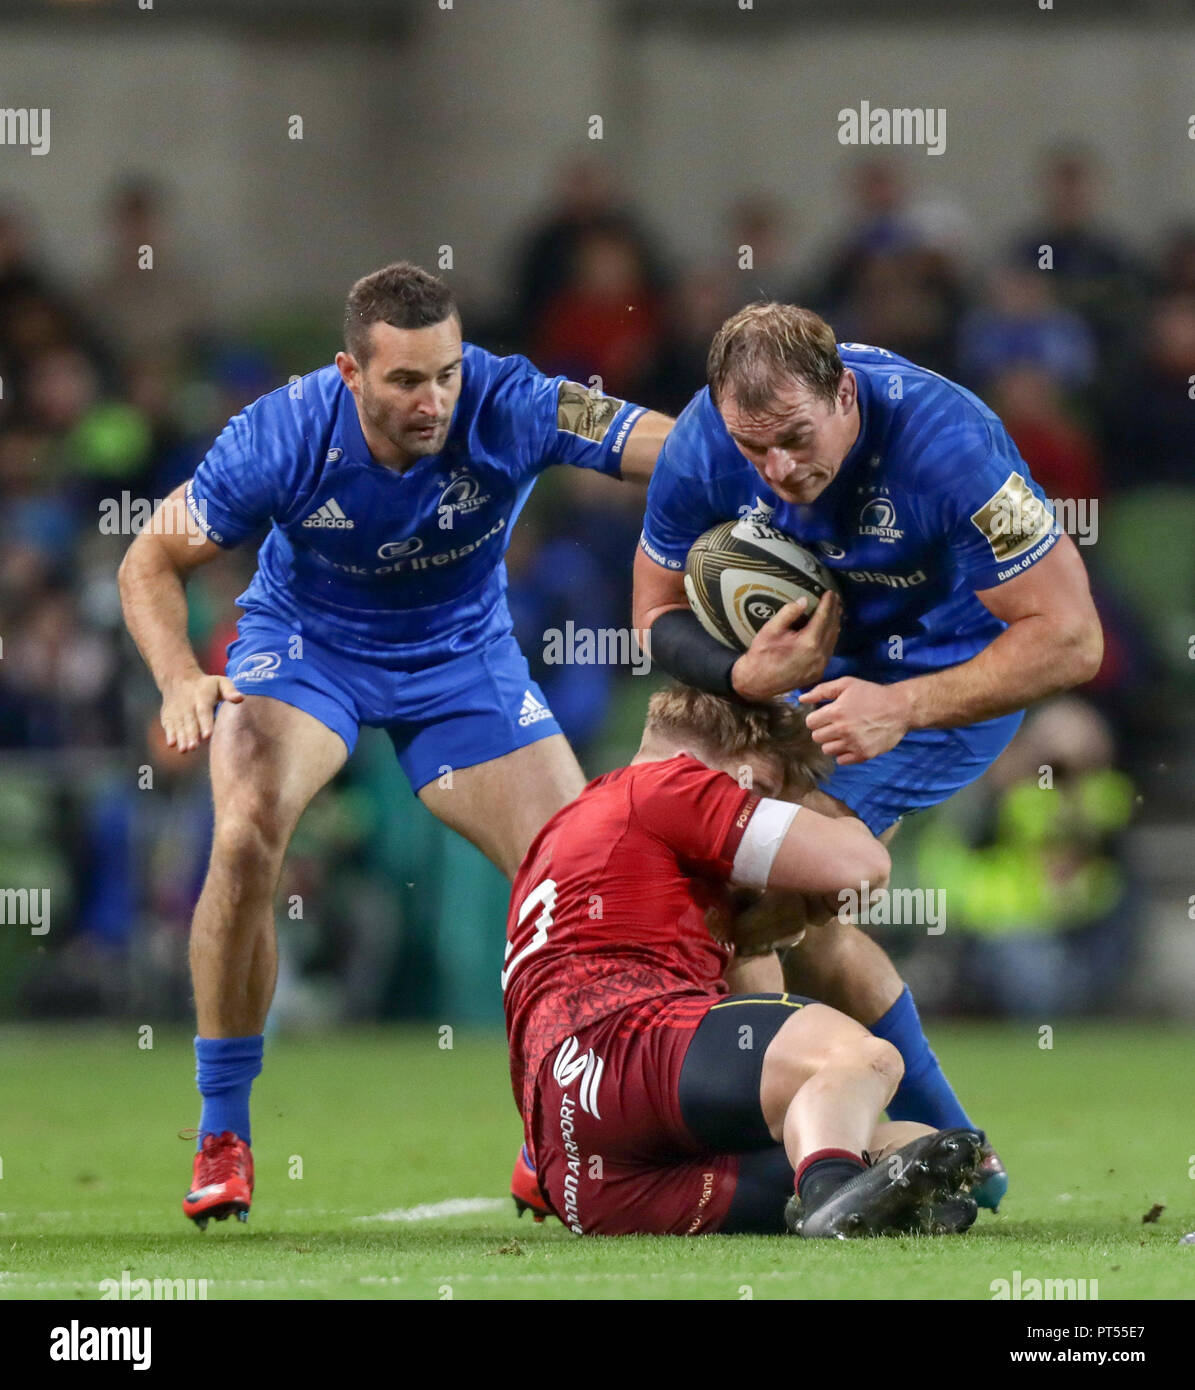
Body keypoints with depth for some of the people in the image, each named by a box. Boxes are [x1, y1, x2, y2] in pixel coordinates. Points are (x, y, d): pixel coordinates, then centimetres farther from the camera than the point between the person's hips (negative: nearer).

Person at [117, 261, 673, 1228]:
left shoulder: (508, 408, -30)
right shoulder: (282, 438, -29)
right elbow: (152, 562, -16)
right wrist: (180, 677, -34)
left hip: (462, 654, 2)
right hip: (304, 641, -2)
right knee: (246, 837, -28)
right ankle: (223, 1135, -12)